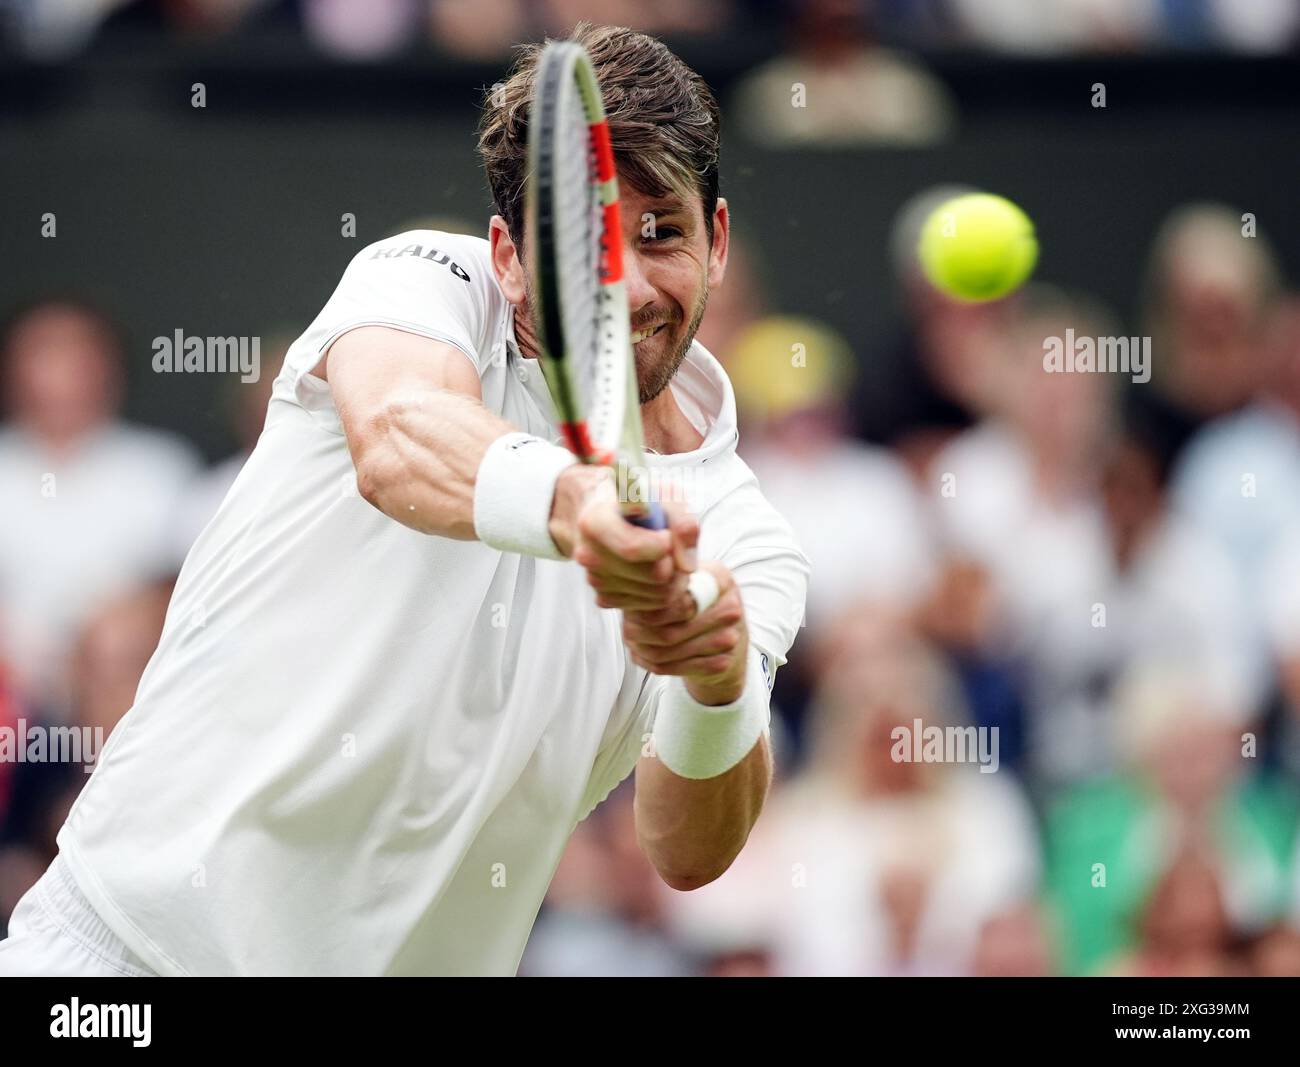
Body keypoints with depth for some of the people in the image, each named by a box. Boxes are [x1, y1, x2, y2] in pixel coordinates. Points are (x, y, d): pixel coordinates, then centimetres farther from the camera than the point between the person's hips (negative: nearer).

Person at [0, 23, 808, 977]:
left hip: (413, 962, 3)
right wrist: (569, 502, -46)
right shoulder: (427, 281, -5)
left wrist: (721, 685, -32)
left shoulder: (743, 549, -1)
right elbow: (395, 440, -27)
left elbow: (690, 854, -13)